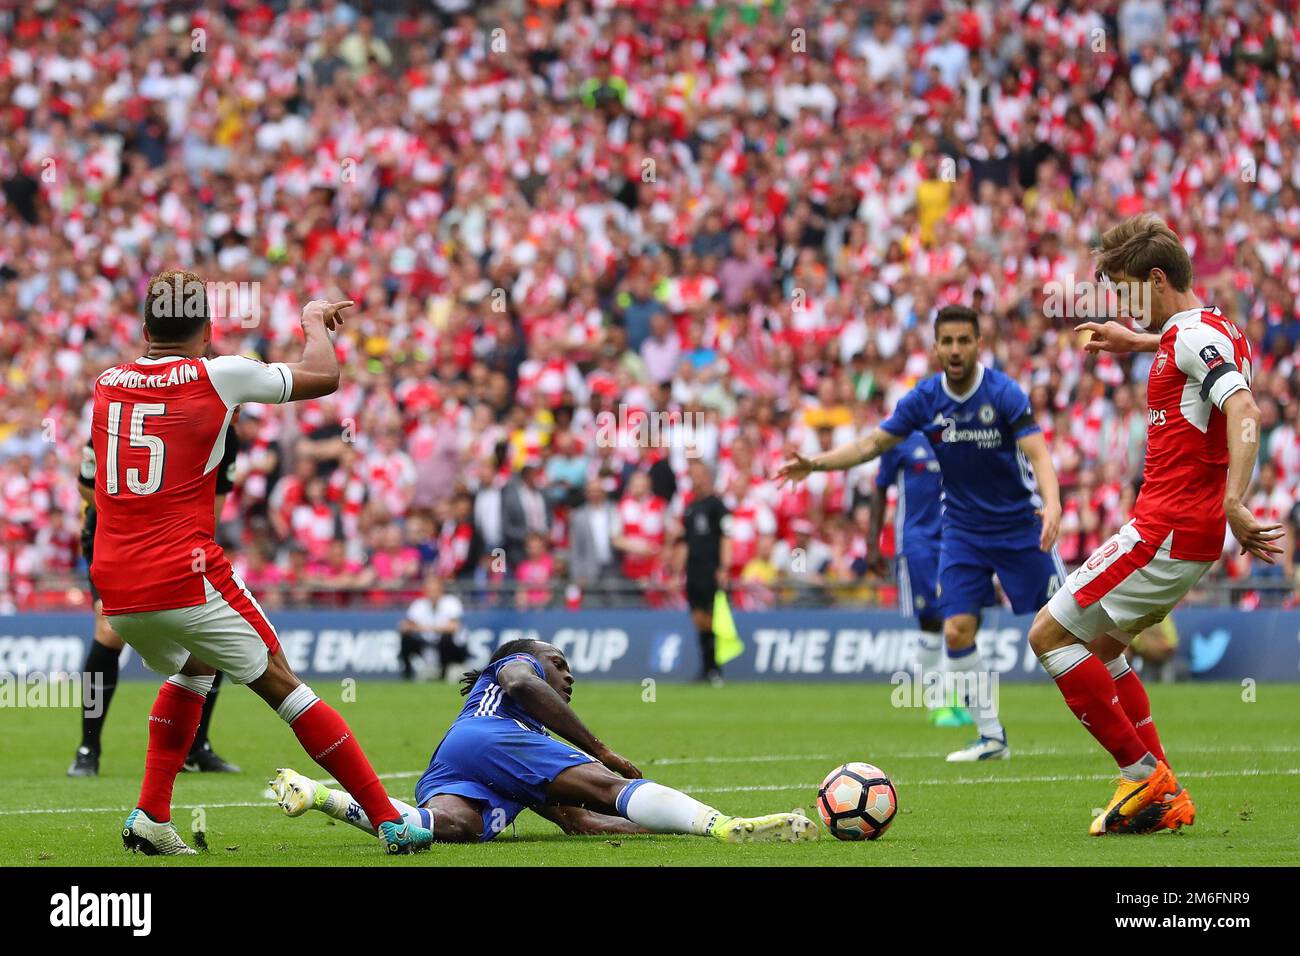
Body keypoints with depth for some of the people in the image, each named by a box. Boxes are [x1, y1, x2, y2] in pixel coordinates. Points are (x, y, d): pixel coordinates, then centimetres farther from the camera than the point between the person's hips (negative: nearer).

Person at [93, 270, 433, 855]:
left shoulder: (107, 384, 10)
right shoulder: (217, 375, -3)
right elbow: (323, 376, 7)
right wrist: (315, 320, 26)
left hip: (116, 592, 5)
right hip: (186, 581, -5)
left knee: (192, 669, 30)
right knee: (280, 683, 4)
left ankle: (151, 817, 20)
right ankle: (388, 819, 2)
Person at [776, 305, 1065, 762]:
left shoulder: (1004, 394, -17)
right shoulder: (924, 399, -5)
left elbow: (1037, 453, -27)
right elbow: (873, 443, 2)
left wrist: (1052, 503, -45)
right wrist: (816, 463, -10)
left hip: (1020, 526, -4)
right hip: (964, 530, 4)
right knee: (957, 630, -9)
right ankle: (992, 737, 2)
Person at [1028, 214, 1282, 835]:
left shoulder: (1192, 336, -15)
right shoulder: (1214, 330, 14)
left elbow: (1244, 413, -30)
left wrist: (1234, 504, -40)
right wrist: (1139, 343, 46)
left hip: (1166, 530, -10)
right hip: (1191, 532, 10)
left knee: (1049, 635, -7)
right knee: (1099, 644, 21)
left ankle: (1144, 774, -5)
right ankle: (1166, 798, 15)